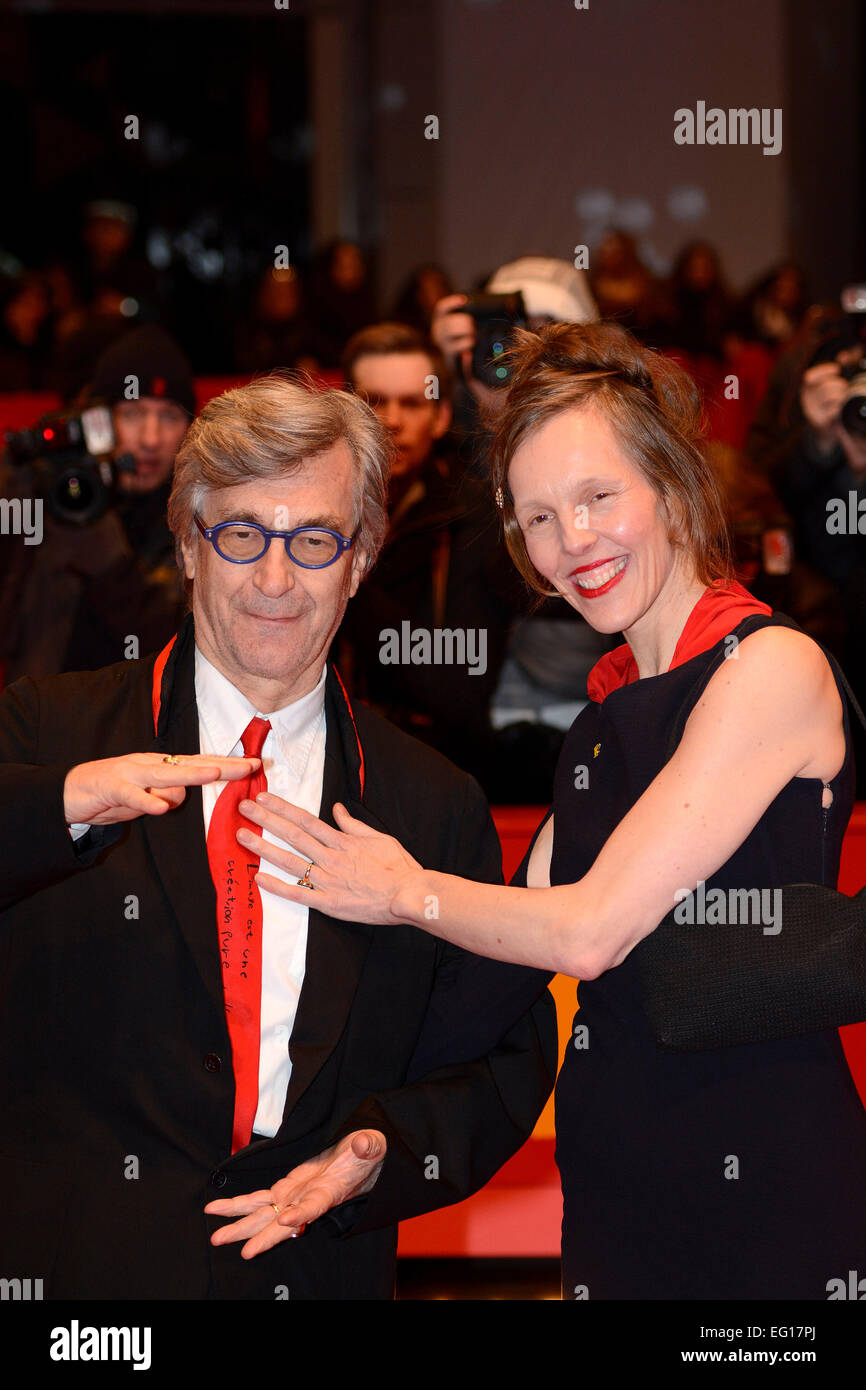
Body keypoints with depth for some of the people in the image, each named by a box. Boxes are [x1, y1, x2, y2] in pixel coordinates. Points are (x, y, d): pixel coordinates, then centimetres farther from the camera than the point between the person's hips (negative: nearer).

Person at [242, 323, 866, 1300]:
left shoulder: (774, 667, -12)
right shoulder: (606, 715, 13)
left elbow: (589, 931, -15)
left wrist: (403, 893, -2)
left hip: (762, 1179, -7)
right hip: (613, 1177, 7)